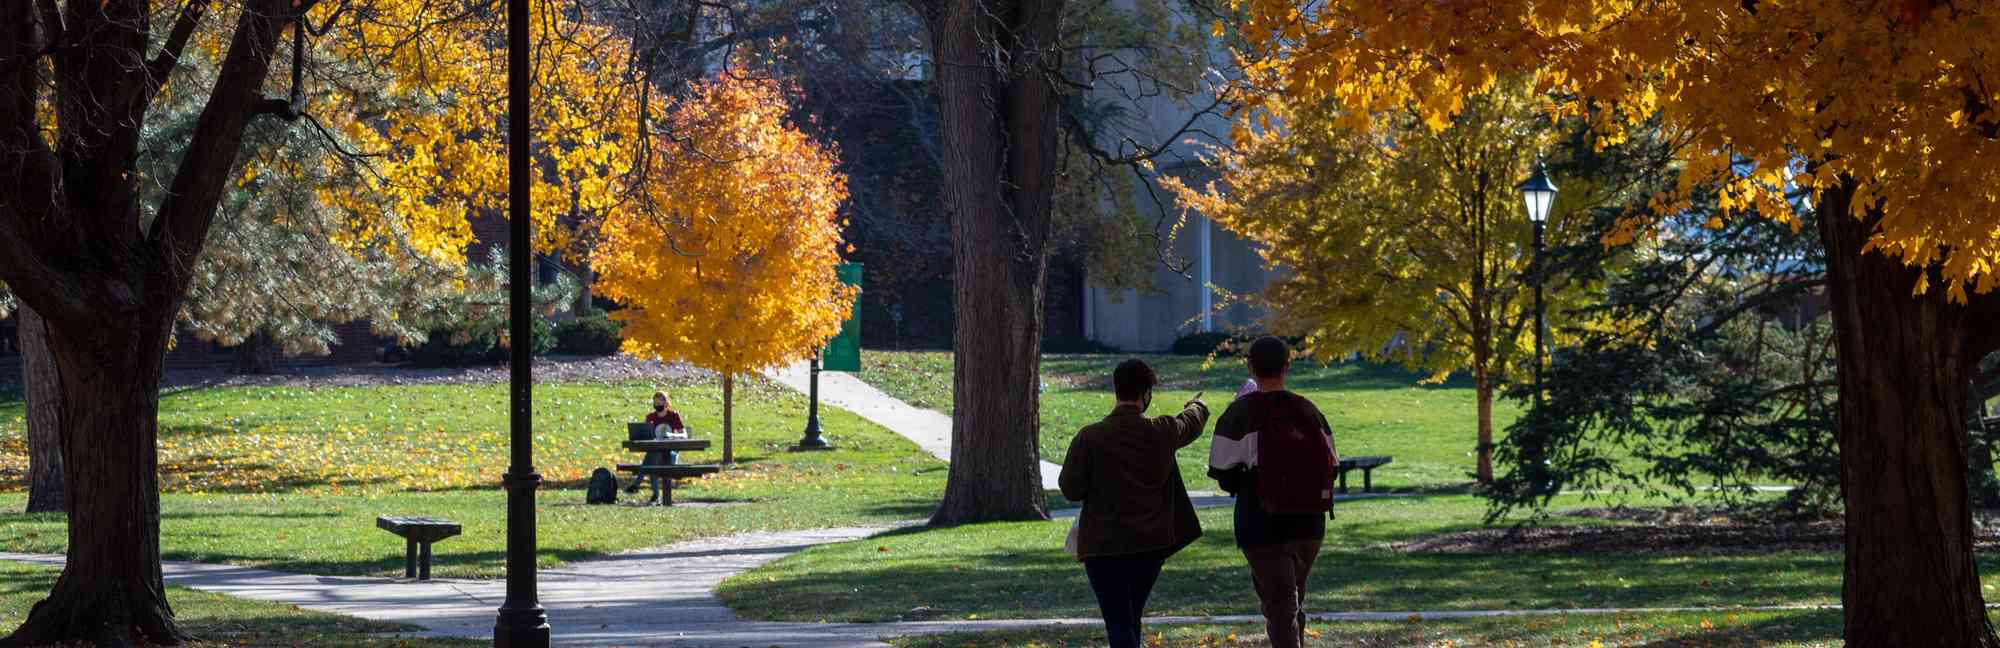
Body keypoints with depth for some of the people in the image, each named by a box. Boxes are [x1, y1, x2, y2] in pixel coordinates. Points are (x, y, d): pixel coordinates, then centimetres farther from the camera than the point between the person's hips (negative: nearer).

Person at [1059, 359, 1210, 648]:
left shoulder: (1090, 438, -13)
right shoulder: (1163, 433, -3)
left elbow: (1070, 489, -9)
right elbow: (1192, 422, 20)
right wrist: (1197, 405, 44)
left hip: (1104, 546, -3)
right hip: (1150, 543, 3)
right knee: (1131, 619, 20)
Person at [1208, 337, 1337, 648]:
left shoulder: (1240, 414, -11)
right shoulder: (1309, 412, 3)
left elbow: (1223, 474, -10)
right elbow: (1330, 468, 7)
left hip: (1263, 528, -5)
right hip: (1309, 527, 5)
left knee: (1280, 608, -4)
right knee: (1293, 603, 21)